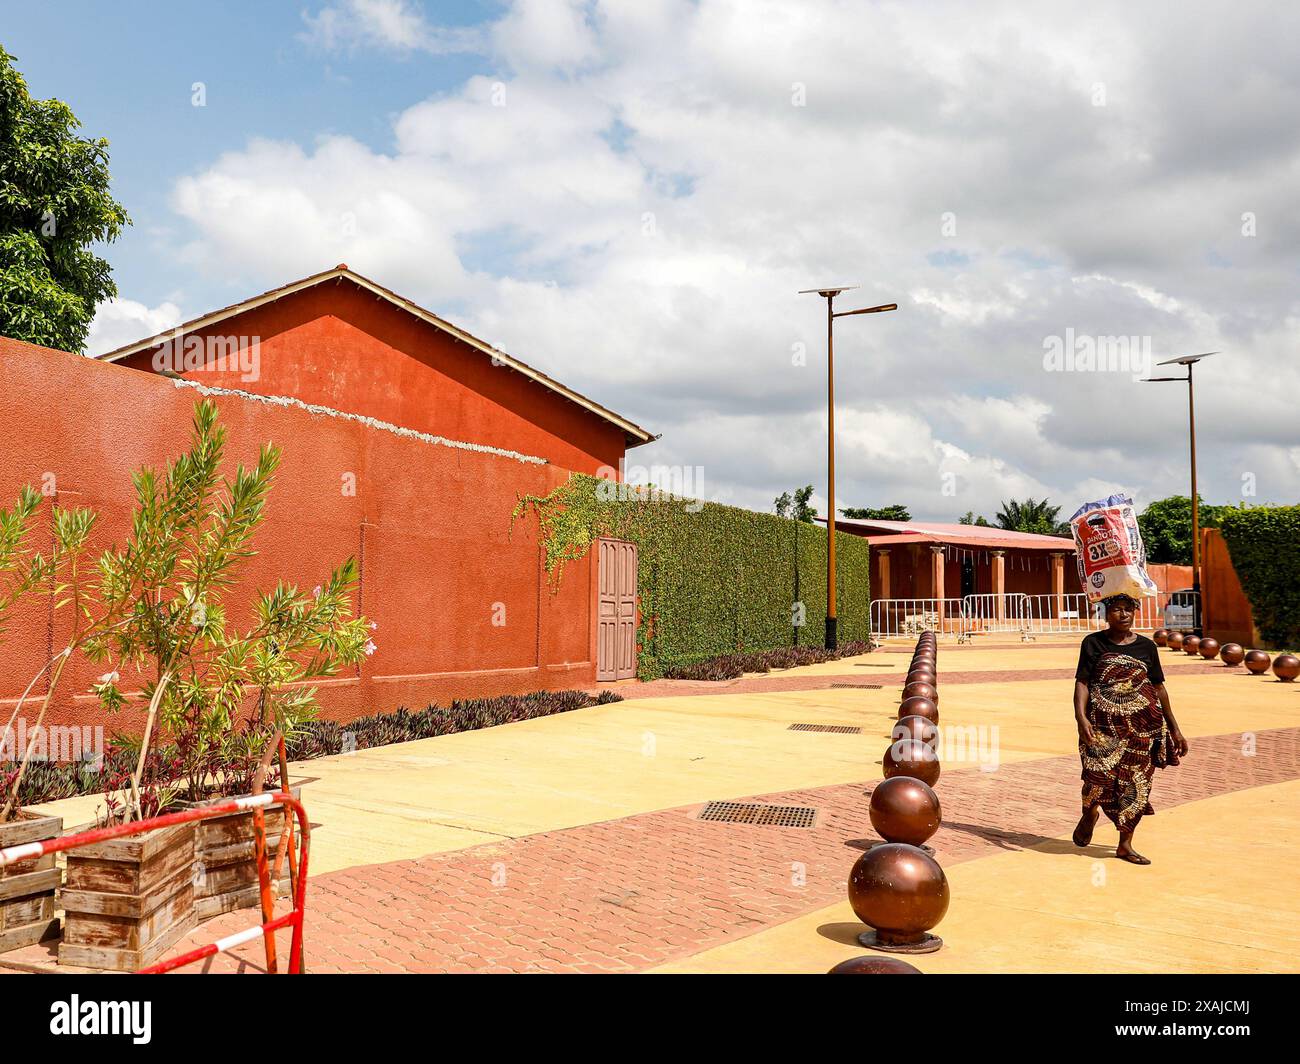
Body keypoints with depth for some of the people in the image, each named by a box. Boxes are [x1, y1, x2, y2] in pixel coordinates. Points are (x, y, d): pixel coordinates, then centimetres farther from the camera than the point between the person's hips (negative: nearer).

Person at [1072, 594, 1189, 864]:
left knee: (1136, 782, 1)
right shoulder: (1093, 643, 1)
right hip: (1103, 722, -3)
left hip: (1142, 723, 3)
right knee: (1099, 771, -15)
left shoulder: (1146, 646, 9)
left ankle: (1125, 844, 14)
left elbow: (1159, 687, 15)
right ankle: (1090, 812, 19)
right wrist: (1080, 716, -20)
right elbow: (1082, 682, -4)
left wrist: (1174, 728, 15)